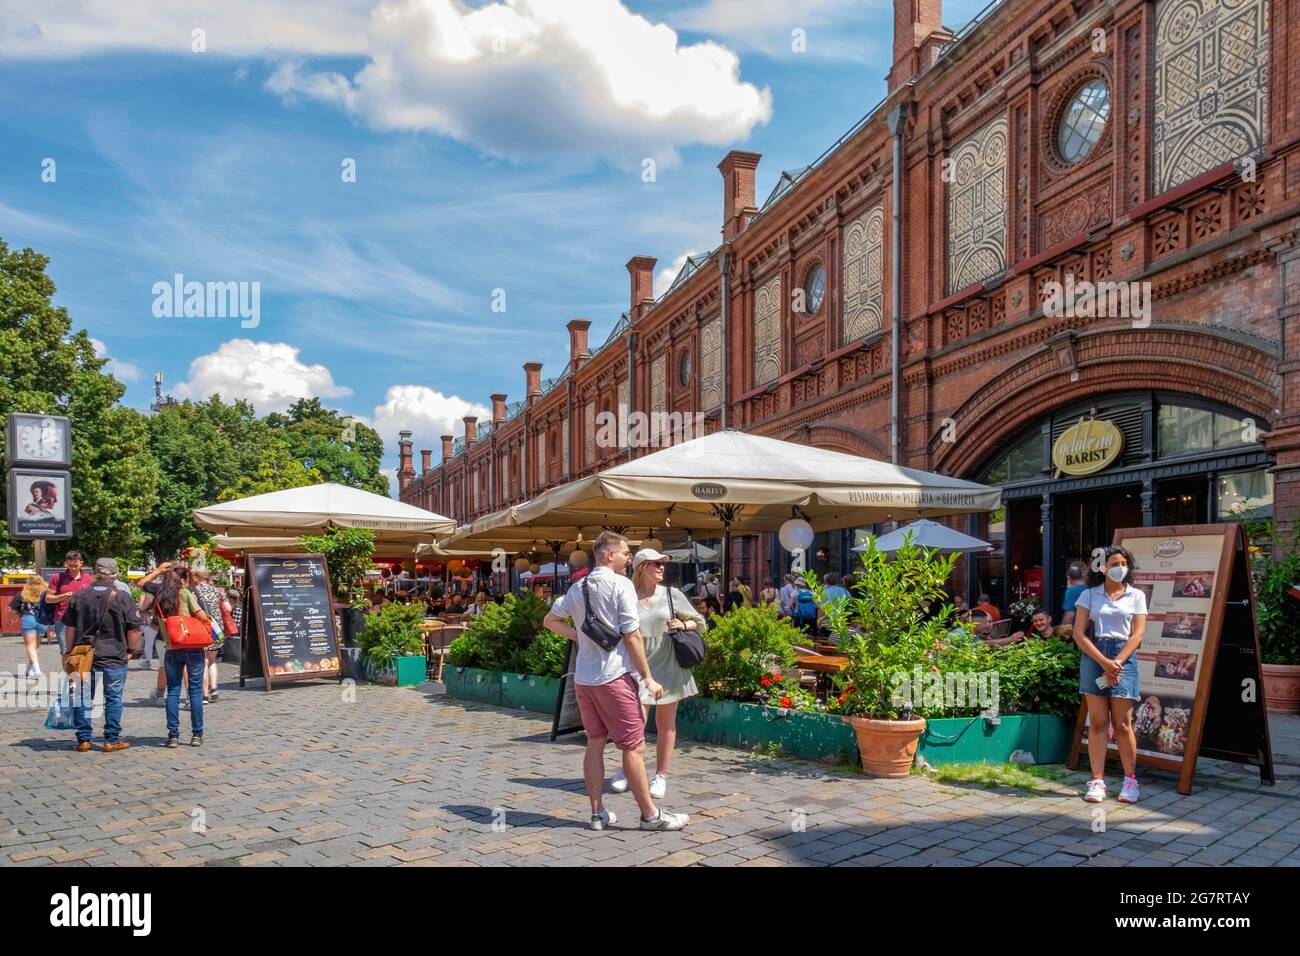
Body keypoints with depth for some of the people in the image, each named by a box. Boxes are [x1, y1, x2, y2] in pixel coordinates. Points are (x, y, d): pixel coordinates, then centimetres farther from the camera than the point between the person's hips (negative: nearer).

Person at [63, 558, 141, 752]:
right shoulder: (123, 598, -8)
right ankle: (111, 740, 7)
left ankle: (83, 740, 16)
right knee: (113, 698, 6)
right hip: (114, 656, -3)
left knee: (83, 698, 13)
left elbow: (69, 627, 7)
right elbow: (134, 628, -8)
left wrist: (70, 651, 17)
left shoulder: (79, 596, 2)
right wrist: (129, 649, 6)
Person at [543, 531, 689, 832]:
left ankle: (598, 813, 17)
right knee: (634, 746, 0)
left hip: (583, 677, 7)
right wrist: (648, 678, -8)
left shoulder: (578, 588, 11)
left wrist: (580, 636, 12)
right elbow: (632, 637, -13)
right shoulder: (621, 584, -11)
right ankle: (651, 815, 7)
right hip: (614, 676, -7)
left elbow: (550, 620, 19)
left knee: (595, 743, 13)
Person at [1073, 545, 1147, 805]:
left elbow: (1137, 635, 1)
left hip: (1124, 658, 0)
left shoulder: (1136, 596, 9)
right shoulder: (1089, 595, 6)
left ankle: (1130, 780, 11)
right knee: (1097, 722, -1)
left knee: (1122, 724, -1)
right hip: (1094, 657, 0)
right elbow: (1079, 634, -1)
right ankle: (1097, 781, 2)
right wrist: (1104, 662, -11)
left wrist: (1116, 663, -11)